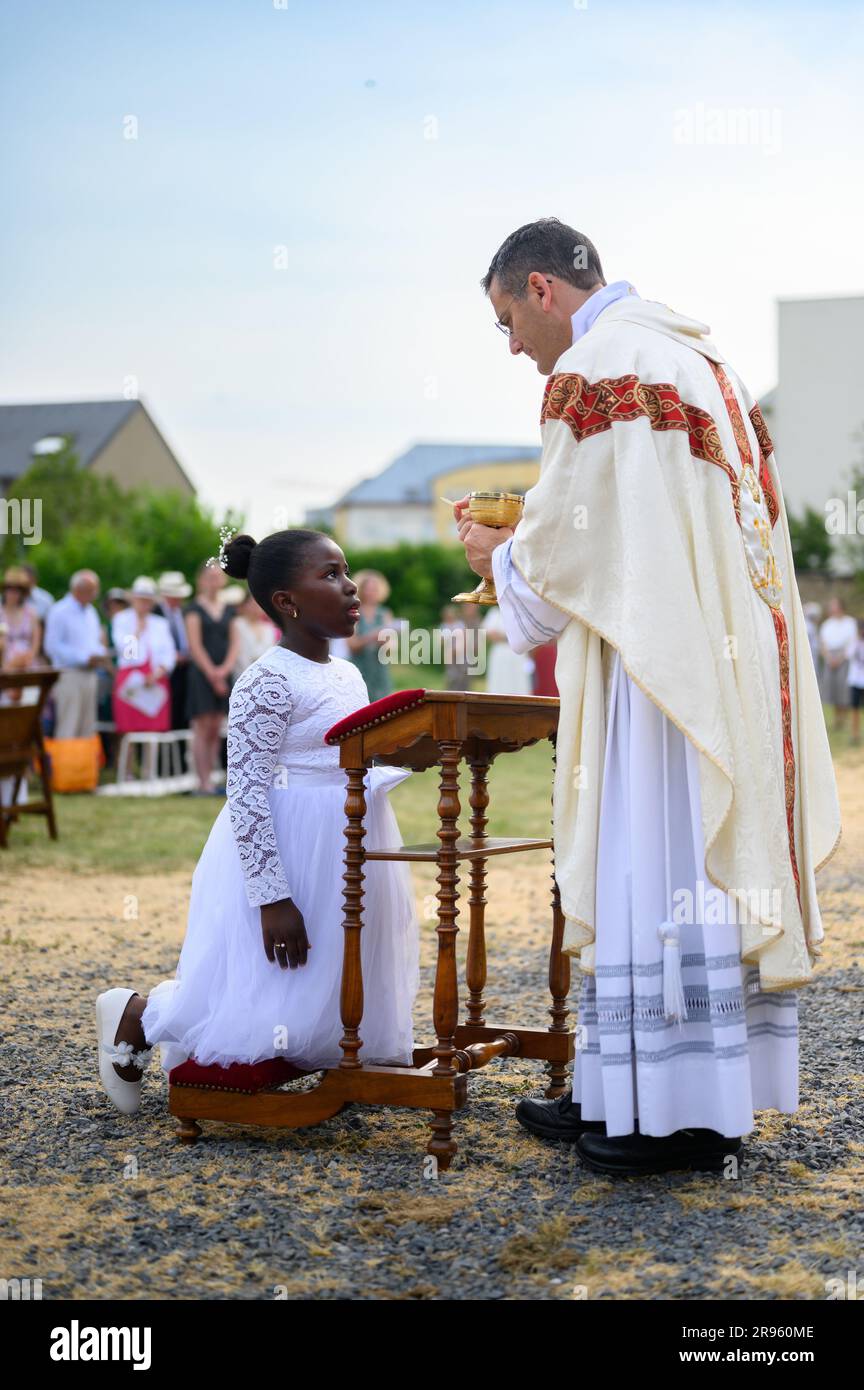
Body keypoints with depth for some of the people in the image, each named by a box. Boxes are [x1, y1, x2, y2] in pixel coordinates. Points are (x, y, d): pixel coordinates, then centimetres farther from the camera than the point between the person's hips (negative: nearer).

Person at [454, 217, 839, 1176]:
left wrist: (498, 558, 9)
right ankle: (625, 1096, 15)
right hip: (732, 653, 10)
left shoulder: (591, 370, -9)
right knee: (712, 863, 8)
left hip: (659, 660, -10)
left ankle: (683, 1117, -3)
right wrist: (526, 544, 24)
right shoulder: (697, 356, 21)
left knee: (659, 865, -6)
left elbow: (564, 542, -11)